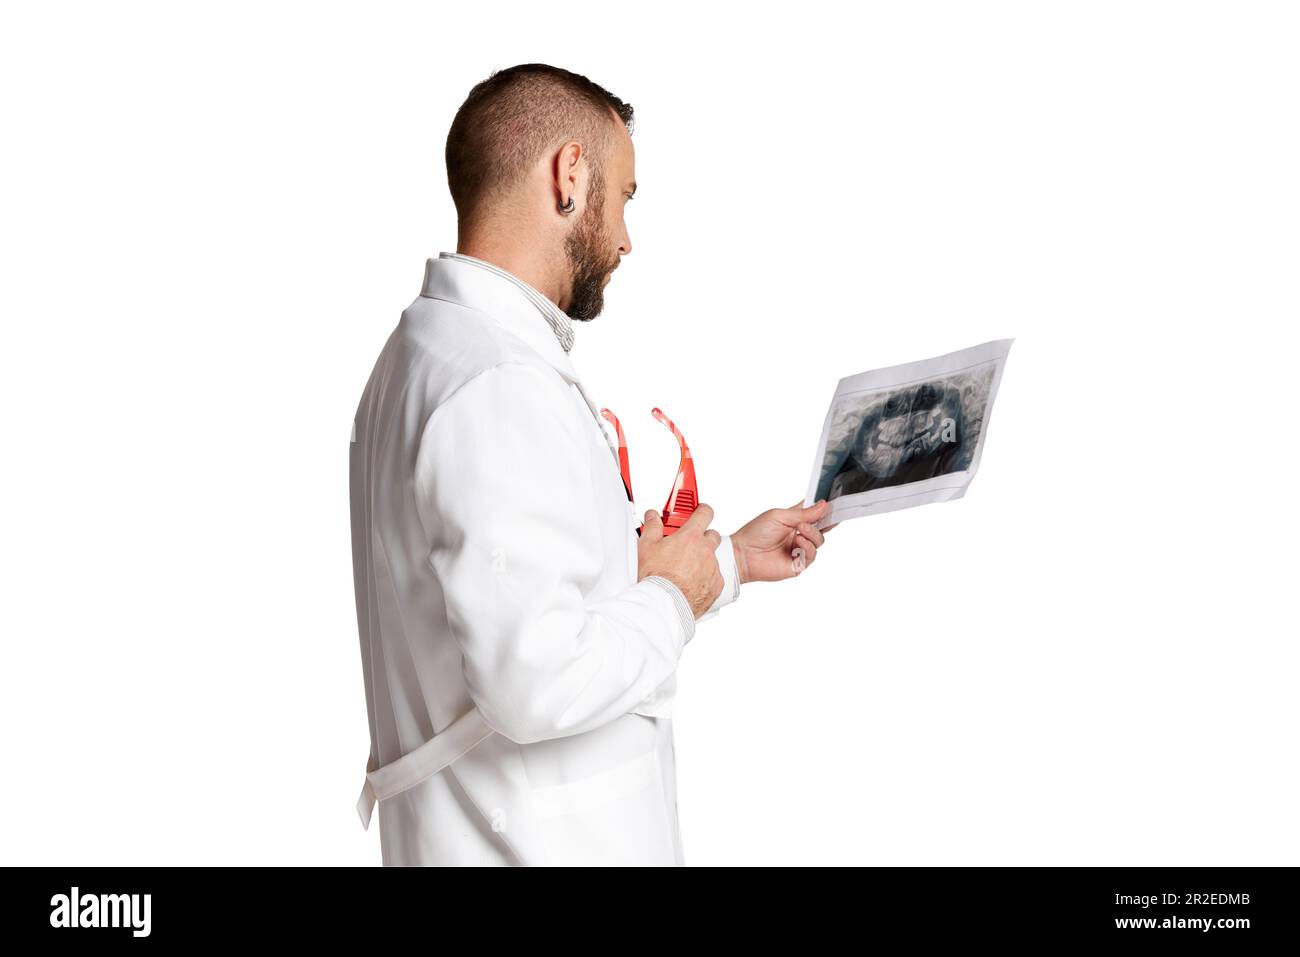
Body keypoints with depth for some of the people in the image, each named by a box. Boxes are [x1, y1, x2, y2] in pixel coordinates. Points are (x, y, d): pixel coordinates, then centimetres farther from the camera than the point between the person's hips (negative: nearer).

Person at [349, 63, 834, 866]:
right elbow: (539, 681, -29)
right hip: (542, 842, -9)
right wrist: (674, 596, -12)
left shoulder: (433, 350, 10)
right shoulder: (502, 389, -23)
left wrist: (731, 559, 19)